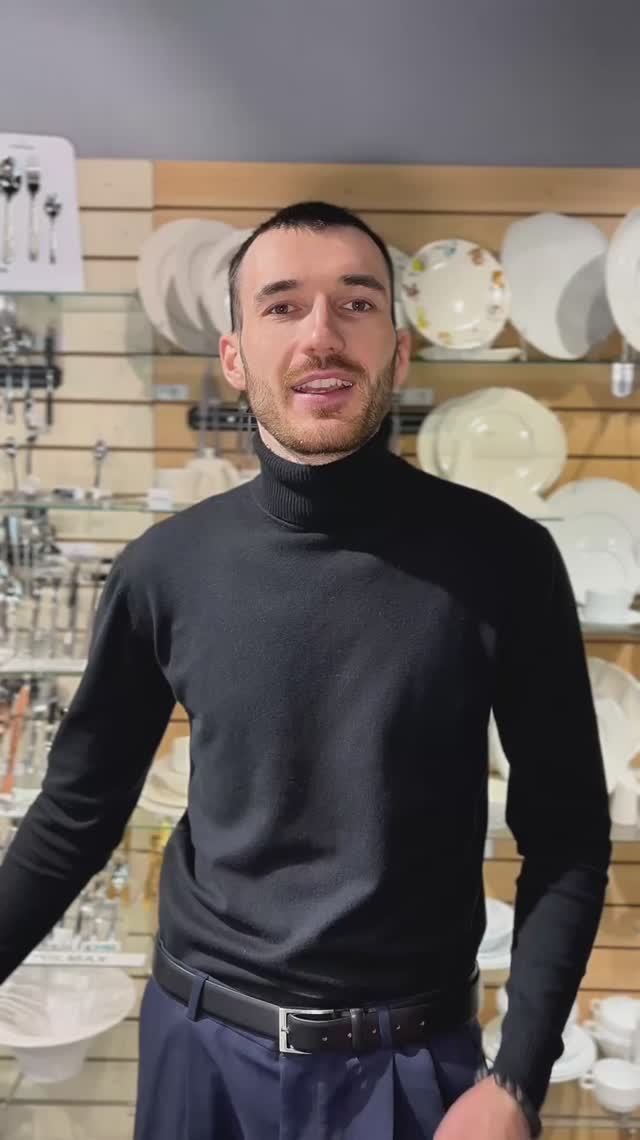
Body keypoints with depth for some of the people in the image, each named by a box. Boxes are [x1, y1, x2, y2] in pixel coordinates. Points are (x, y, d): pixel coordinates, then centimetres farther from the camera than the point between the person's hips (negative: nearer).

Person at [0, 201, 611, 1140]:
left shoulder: (501, 557, -12)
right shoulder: (167, 568, -8)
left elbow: (566, 833, -6)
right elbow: (80, 810, 2)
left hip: (411, 1057, -1)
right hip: (201, 1041, 2)